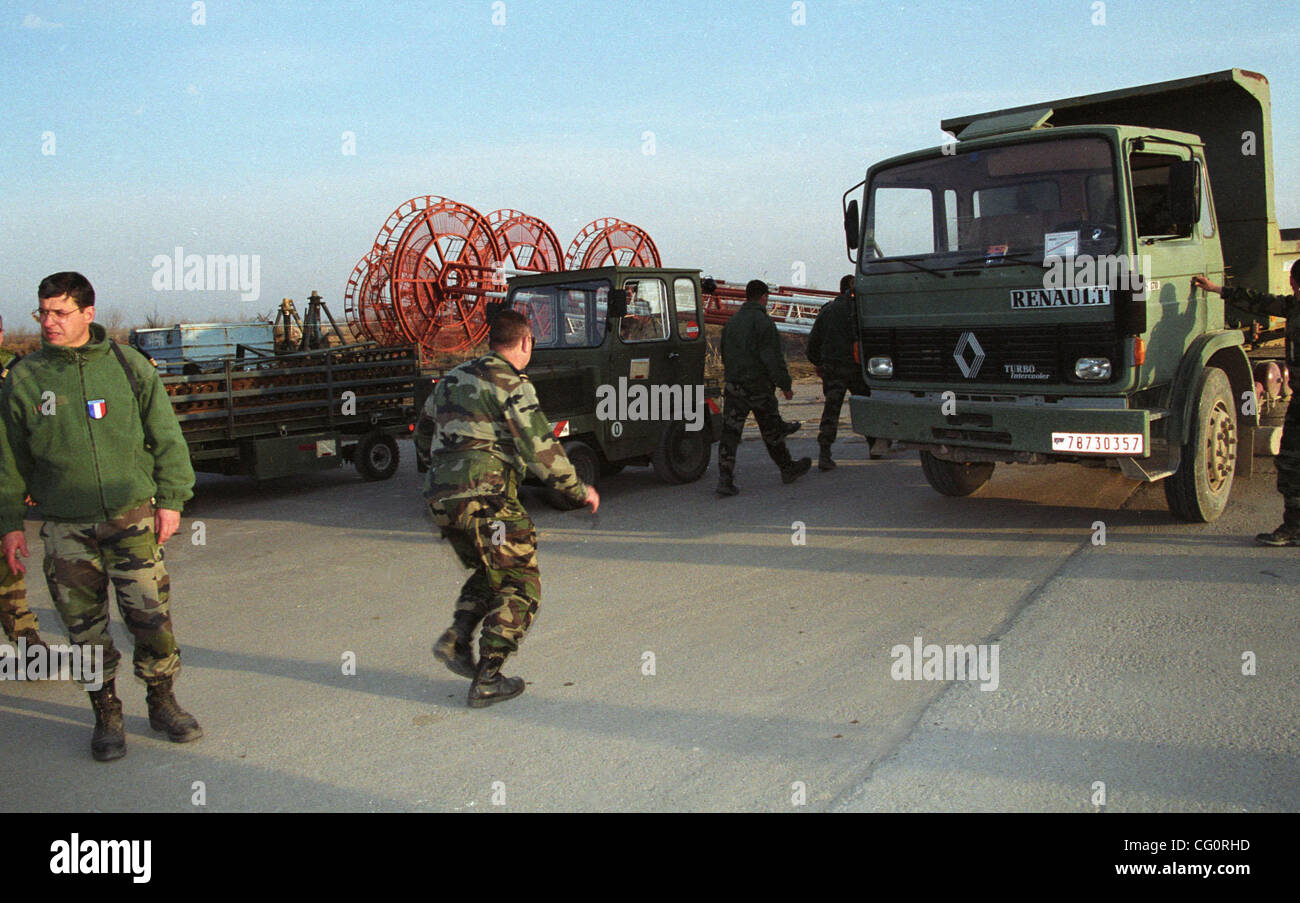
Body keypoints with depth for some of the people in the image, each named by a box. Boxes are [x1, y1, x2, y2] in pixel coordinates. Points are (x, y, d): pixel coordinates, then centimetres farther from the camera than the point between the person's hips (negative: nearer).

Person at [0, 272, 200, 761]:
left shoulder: (128, 366, 1)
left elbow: (166, 439, 6)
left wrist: (170, 499, 1)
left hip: (132, 518, -1)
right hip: (66, 528, 1)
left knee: (150, 614, -2)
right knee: (85, 625, 5)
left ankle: (162, 701, 18)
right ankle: (106, 713, 22)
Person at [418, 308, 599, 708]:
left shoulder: (454, 377, 18)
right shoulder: (512, 385, -6)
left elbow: (424, 433, 27)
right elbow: (541, 450, -11)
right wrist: (579, 491, 1)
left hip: (441, 498, 8)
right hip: (485, 499, -8)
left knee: (490, 573, 26)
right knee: (520, 586, 3)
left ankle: (456, 639, 9)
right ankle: (487, 680, -1)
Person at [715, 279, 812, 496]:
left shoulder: (731, 322, 11)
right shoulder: (763, 322, -12)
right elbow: (773, 357, -15)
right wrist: (785, 385, -9)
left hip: (733, 387, 5)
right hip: (759, 386, -5)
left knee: (729, 433, -1)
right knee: (772, 430, 12)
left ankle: (725, 479, -12)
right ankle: (788, 469, 30)